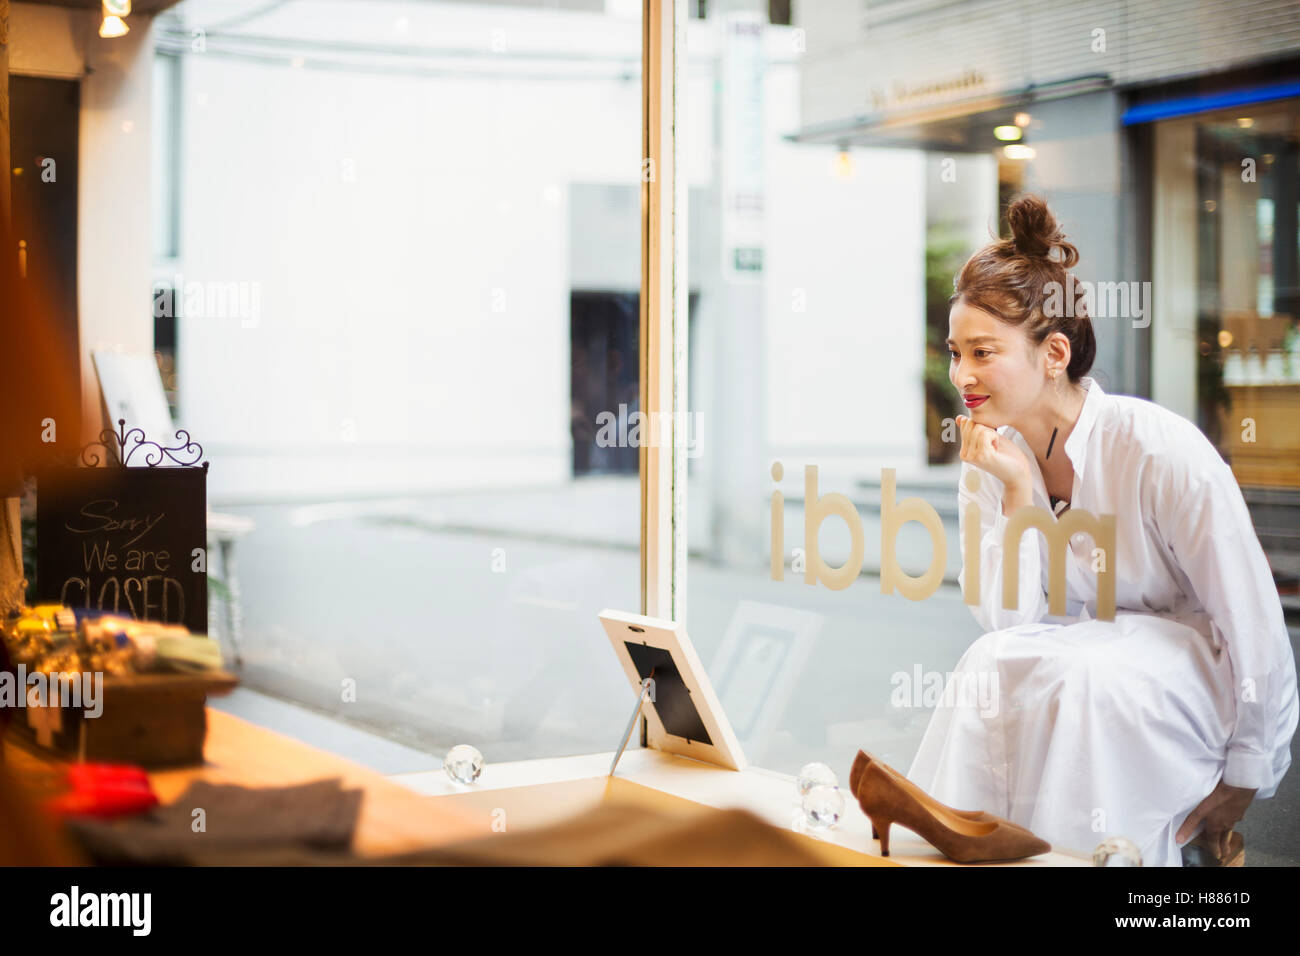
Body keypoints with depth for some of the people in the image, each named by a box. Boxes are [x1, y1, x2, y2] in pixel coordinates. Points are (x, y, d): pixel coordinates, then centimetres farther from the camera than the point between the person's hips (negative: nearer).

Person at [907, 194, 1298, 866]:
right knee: (995, 663, -26)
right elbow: (1008, 619, -10)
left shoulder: (1162, 451, -24)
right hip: (1093, 656, 5)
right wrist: (1017, 491, -22)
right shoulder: (992, 455, -6)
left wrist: (1243, 778, -11)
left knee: (1089, 673, -33)